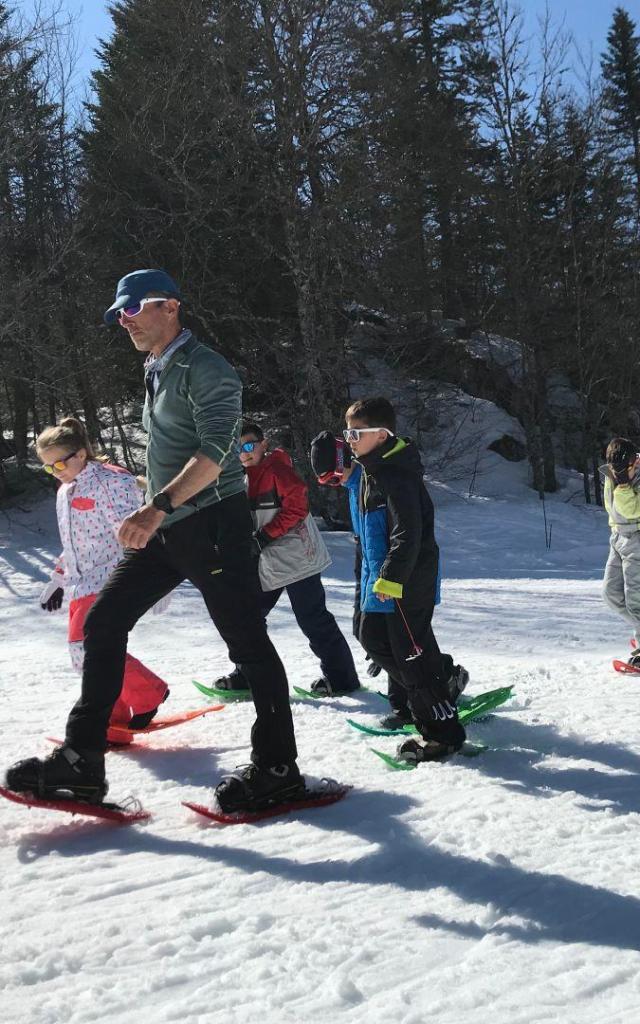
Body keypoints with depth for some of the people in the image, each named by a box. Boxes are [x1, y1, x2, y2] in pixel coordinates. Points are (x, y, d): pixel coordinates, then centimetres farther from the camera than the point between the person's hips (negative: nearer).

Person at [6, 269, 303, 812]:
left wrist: (158, 506, -35)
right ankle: (81, 758, 8)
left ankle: (278, 768, 8)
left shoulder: (205, 369, -10)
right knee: (103, 622, 3)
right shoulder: (156, 374, 18)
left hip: (213, 524, -9)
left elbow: (215, 451, -24)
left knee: (247, 641, -2)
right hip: (163, 530, 9)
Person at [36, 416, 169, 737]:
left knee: (86, 648, -18)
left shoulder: (110, 481, -10)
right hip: (81, 586, 9)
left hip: (109, 581, -9)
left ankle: (148, 693, -3)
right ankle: (113, 715, 17)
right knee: (85, 650, 6)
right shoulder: (65, 492, 18)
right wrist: (58, 580, 28)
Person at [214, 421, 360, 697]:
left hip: (296, 558, -9)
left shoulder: (277, 468, -10)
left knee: (312, 619, -4)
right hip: (266, 562, 9)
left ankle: (341, 678, 6)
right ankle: (247, 674, 26)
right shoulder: (243, 479, 14)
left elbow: (297, 506, -18)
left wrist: (265, 535, -17)